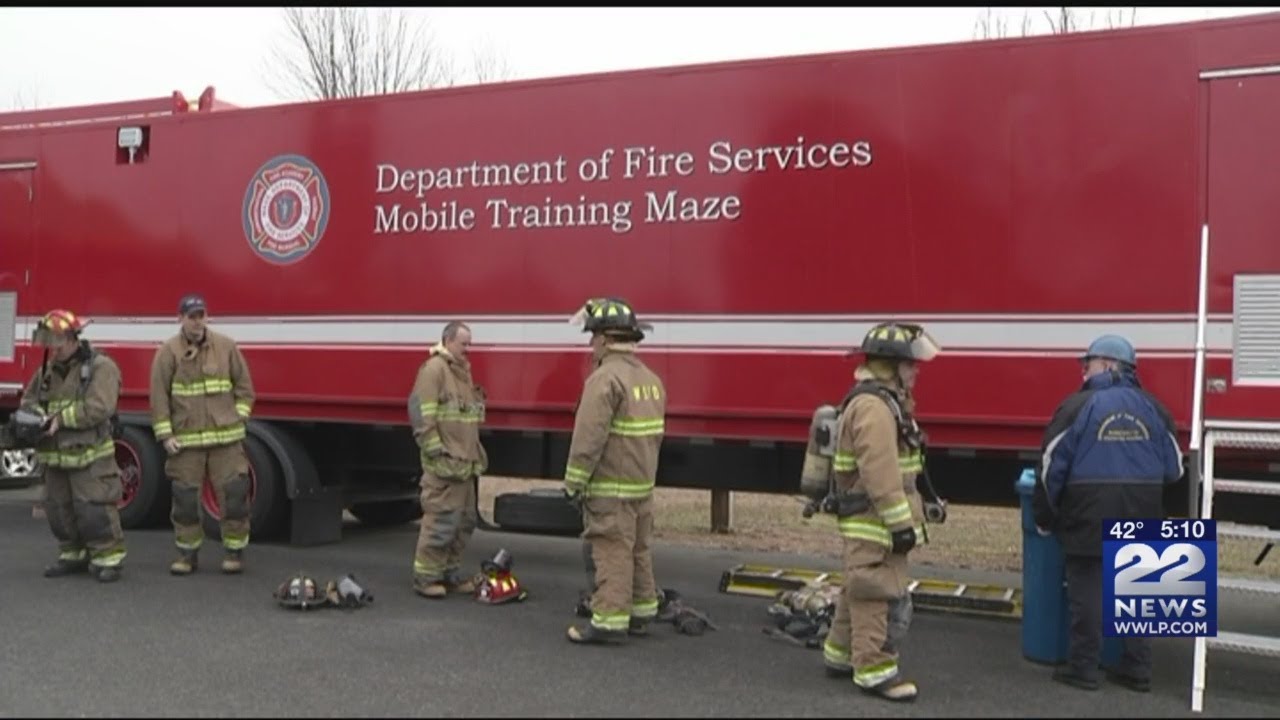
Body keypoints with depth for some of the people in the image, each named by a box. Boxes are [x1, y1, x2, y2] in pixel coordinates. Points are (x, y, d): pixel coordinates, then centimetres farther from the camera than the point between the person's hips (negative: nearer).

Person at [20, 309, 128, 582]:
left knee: (94, 509, -8)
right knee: (58, 509, 12)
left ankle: (109, 557, 2)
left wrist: (60, 419, -19)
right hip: (55, 456, 7)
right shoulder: (48, 370, 13)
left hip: (90, 455, -7)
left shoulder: (100, 367, -9)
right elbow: (30, 399, 16)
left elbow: (98, 408, -20)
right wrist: (36, 415, -7)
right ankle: (73, 555, 26)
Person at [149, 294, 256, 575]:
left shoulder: (226, 347, 4)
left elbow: (244, 386, 10)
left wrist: (238, 419, 2)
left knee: (233, 494, 0)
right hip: (186, 439, 0)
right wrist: (165, 435, -4)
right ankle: (188, 553, 19)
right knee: (184, 497, 6)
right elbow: (158, 396, 0)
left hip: (225, 437, 1)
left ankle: (235, 550, 13)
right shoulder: (168, 352, -1)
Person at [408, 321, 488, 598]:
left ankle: (448, 572, 22)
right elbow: (420, 412, -18)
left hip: (465, 462, 10)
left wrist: (477, 453, 20)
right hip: (444, 463, -10)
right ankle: (425, 576, 1)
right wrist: (435, 450, -20)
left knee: (464, 520, 13)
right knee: (441, 519, -8)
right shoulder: (434, 369, -11)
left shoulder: (463, 372, 19)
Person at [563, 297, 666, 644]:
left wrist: (574, 482, -15)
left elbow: (589, 437, -21)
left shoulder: (606, 378, -17)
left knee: (612, 553, -6)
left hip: (611, 488, -9)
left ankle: (609, 621, -5)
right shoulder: (651, 379, 12)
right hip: (642, 485, 9)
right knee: (639, 550, 16)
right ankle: (642, 612, 25)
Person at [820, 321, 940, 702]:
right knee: (882, 596, -6)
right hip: (874, 523, -11)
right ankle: (874, 671, 0)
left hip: (872, 524, 11)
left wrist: (905, 518, 23)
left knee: (861, 591, 19)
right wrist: (901, 524, -24)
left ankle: (841, 654, 30)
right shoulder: (873, 406, -20)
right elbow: (881, 473, -26)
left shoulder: (882, 401, 16)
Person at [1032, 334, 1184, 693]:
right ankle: (1137, 668, 16)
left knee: (1088, 592, 3)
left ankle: (1083, 667, 8)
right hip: (1140, 519, 4)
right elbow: (1173, 469, 10)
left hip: (1090, 517, -4)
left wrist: (1045, 517, 5)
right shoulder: (1153, 408, 6)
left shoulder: (1078, 406, -7)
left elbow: (1052, 468, -6)